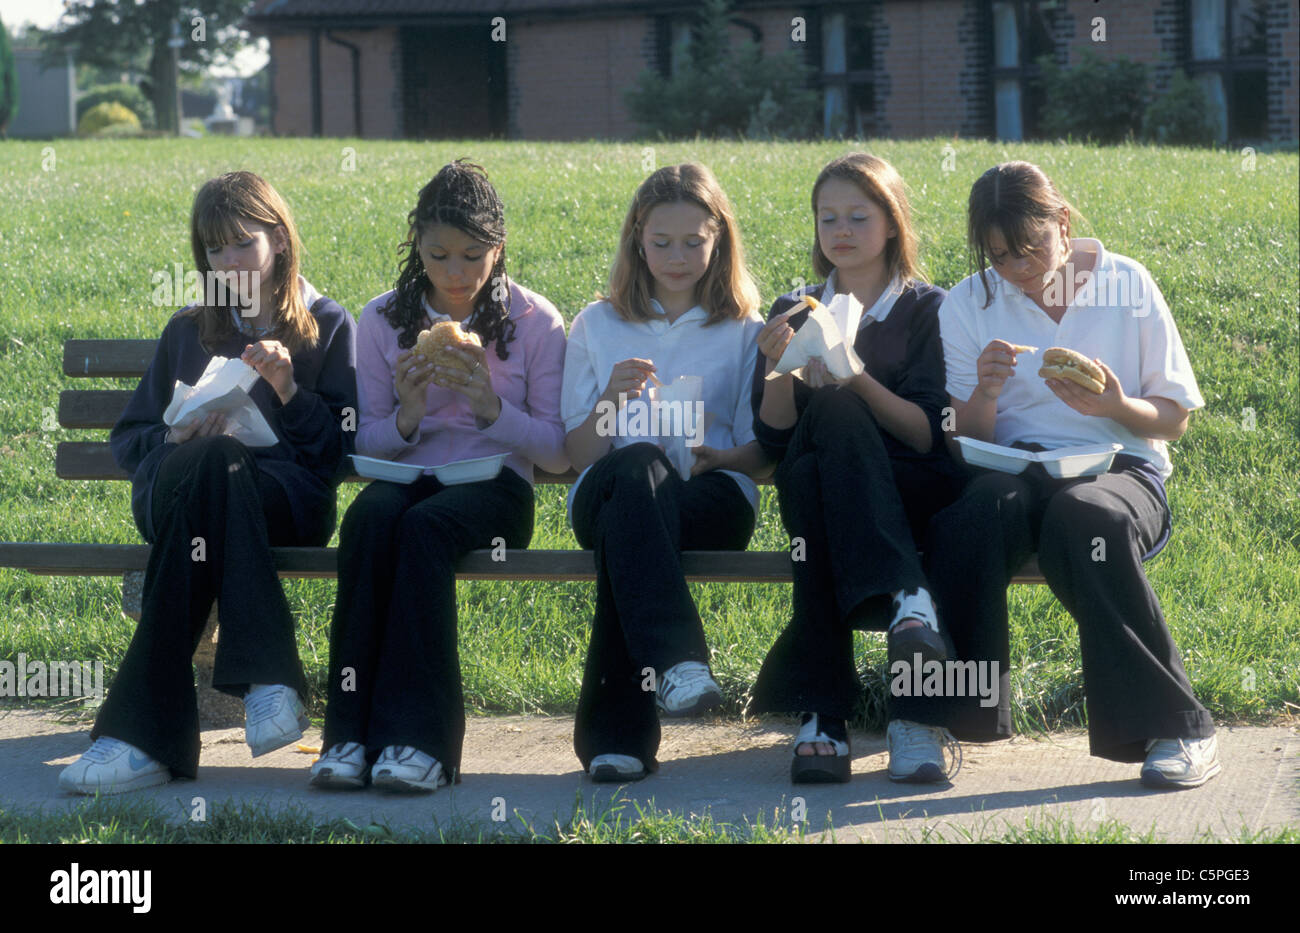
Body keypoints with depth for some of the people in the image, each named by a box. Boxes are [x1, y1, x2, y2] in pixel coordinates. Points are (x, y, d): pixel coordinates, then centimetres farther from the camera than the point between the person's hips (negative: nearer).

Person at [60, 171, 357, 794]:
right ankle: (266, 676, -49)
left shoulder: (328, 327, 19)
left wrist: (289, 390, -6)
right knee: (212, 458, -37)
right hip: (172, 494, 2)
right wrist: (174, 440, -1)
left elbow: (341, 446, 9)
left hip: (288, 499, -2)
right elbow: (129, 438, 21)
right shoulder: (187, 332, 26)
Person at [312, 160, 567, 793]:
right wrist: (407, 417, -12)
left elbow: (558, 452, 2)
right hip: (406, 475, 2)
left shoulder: (535, 322, 4)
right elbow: (364, 444, 10)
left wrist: (492, 407, -15)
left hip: (494, 486, -2)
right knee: (370, 516, -35)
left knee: (424, 525, -37)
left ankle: (416, 738, -39)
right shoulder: (384, 319, 9)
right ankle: (351, 733, -38)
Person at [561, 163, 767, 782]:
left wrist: (716, 457, -12)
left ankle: (615, 732, -44)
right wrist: (611, 397, -9)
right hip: (605, 492, 0)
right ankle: (675, 659, -59)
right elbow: (580, 454, 12)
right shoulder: (596, 326, 20)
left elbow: (759, 453, 11)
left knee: (623, 523, -37)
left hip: (711, 494, 0)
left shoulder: (744, 332, 19)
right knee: (637, 463, -39)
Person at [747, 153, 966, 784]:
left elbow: (931, 435, -4)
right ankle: (905, 601, -44)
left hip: (913, 490, -2)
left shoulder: (927, 309, 9)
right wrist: (778, 366, -13)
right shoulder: (792, 312, 17)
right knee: (832, 410, -31)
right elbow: (772, 439, 5)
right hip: (816, 489, 2)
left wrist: (859, 378, -19)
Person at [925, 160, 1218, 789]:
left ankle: (1176, 729, -33)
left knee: (1083, 517, -39)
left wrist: (1115, 407, -15)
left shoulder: (1127, 285, 5)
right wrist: (984, 395, -16)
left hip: (1121, 466, -1)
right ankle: (956, 715, -26)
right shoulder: (968, 305, 9)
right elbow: (968, 440, 6)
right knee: (973, 515, -36)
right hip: (1016, 469, 1)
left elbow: (1174, 420, 7)